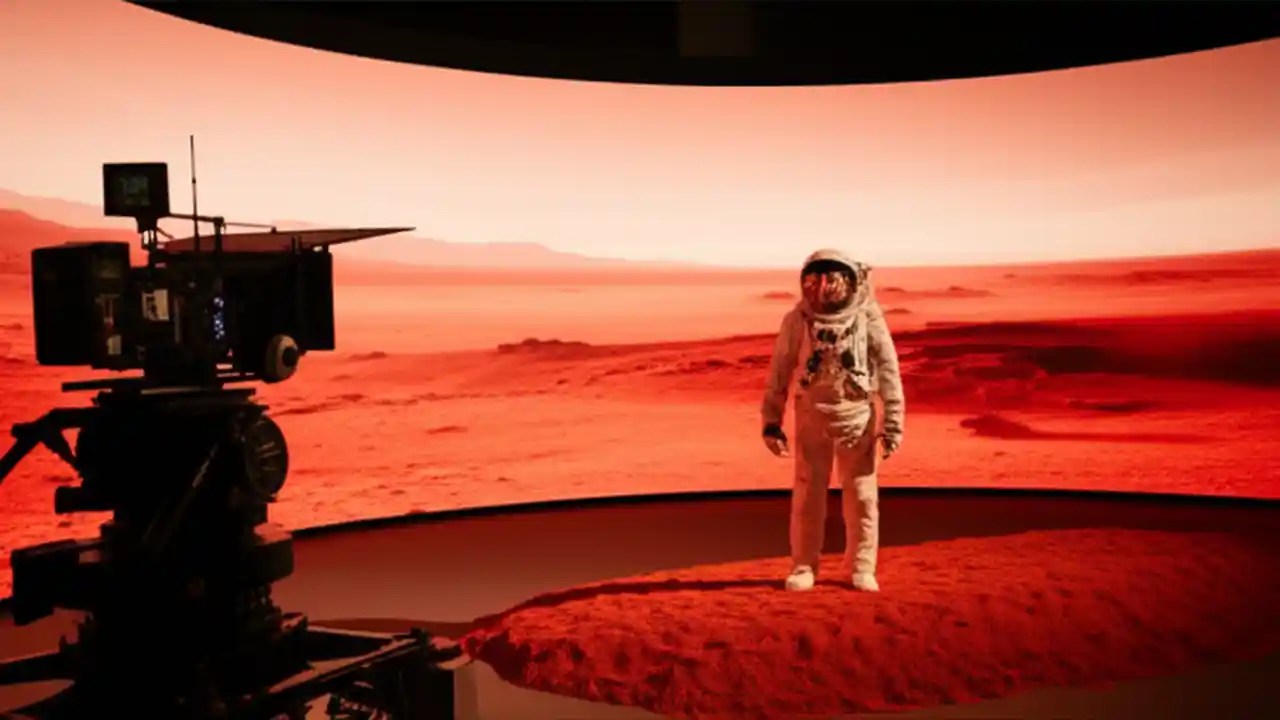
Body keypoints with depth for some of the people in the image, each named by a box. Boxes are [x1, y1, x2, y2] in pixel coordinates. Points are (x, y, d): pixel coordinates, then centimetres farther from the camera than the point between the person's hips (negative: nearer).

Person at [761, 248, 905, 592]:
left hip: (857, 416, 0)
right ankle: (804, 566, 19)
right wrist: (771, 421, 0)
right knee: (807, 494, 6)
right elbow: (779, 373, 2)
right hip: (812, 416, 1)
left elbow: (888, 370, -3)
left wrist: (893, 422, -5)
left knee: (861, 496, 6)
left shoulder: (868, 316, -7)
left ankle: (862, 568, 20)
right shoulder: (797, 320, -4)